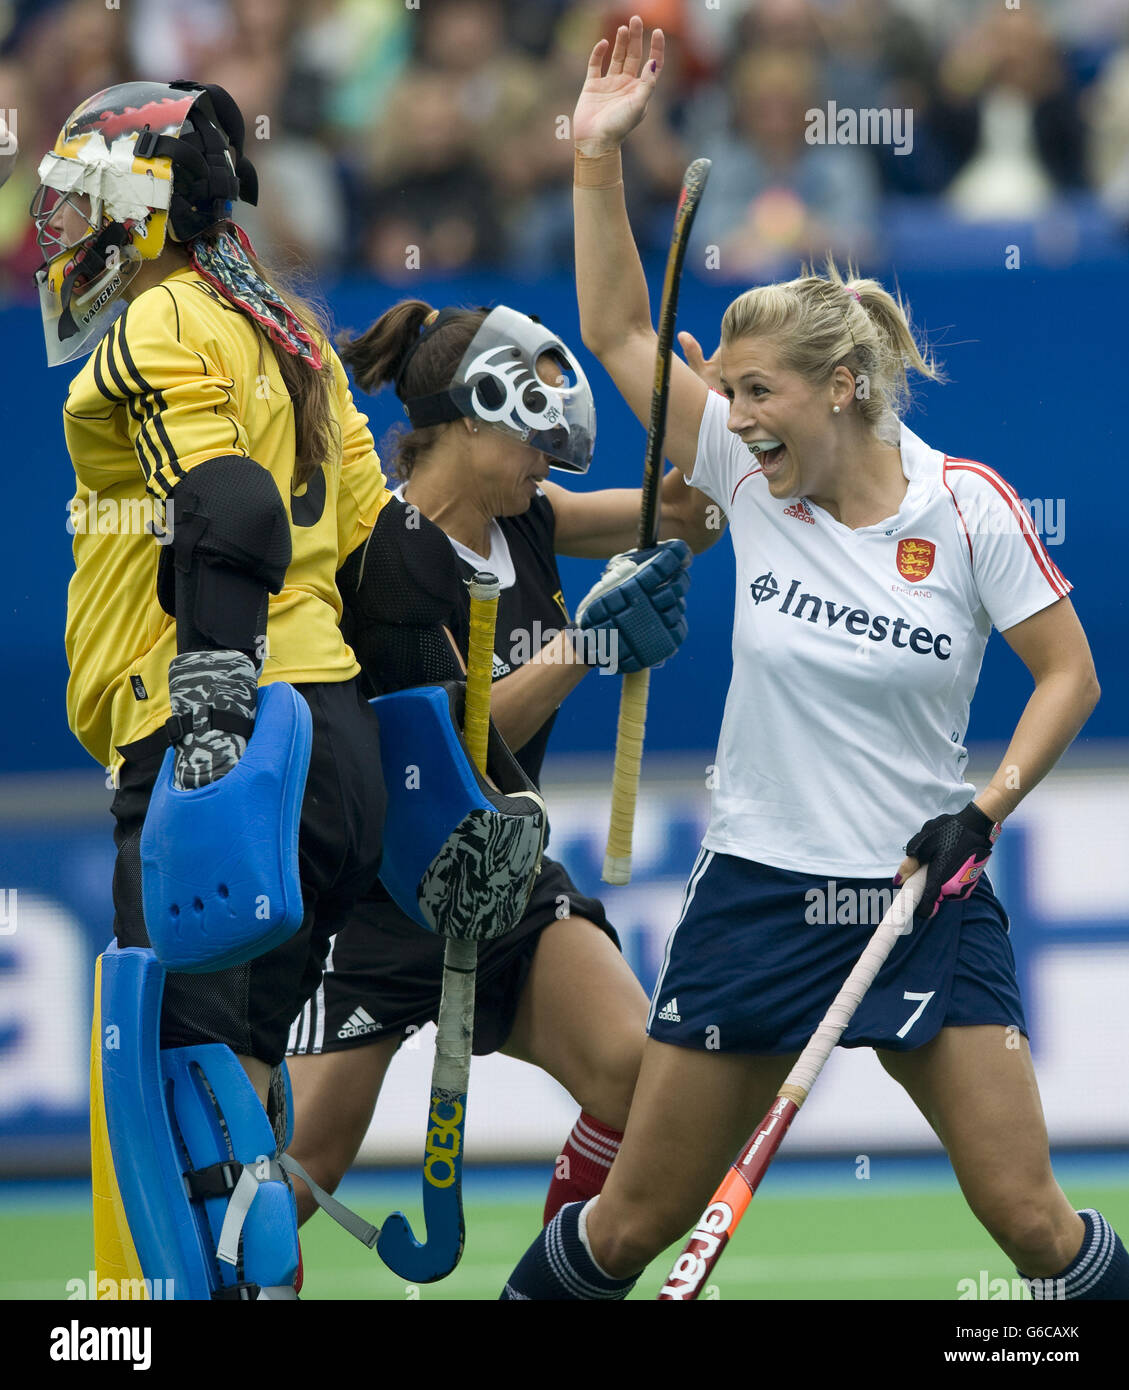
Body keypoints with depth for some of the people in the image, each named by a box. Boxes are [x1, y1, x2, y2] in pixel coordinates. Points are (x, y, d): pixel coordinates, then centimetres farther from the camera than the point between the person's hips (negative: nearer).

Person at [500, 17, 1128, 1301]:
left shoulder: (968, 509, -8)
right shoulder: (750, 483, -2)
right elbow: (618, 332, 1)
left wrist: (984, 808, -13)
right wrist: (598, 156, -7)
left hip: (921, 899, -2)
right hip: (755, 894, 2)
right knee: (632, 1225, 5)